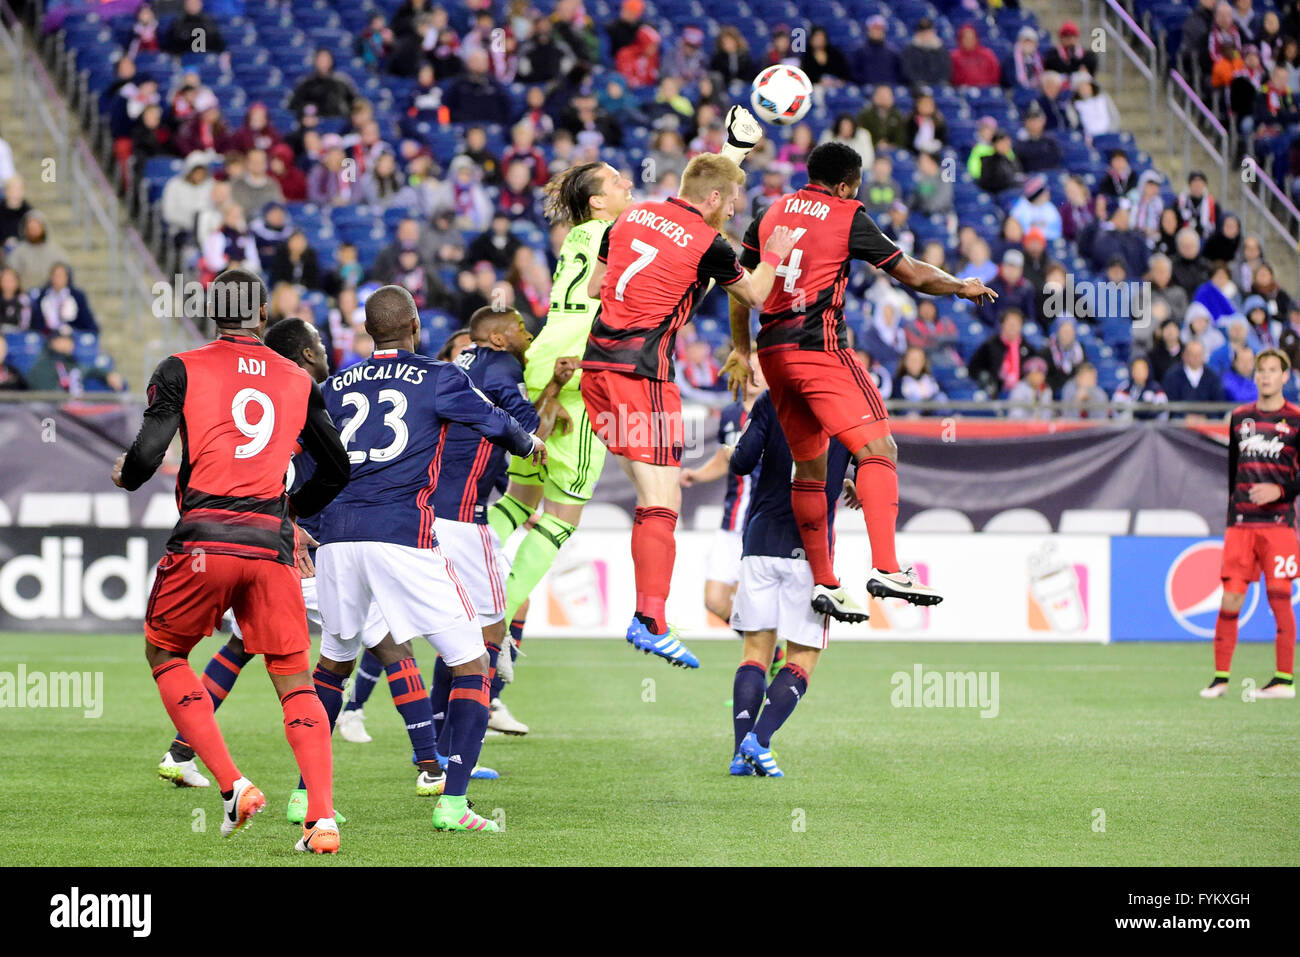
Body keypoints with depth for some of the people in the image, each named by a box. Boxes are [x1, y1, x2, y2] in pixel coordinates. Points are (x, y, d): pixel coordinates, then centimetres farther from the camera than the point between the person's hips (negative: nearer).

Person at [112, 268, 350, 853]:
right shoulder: (297, 382, 14)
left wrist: (124, 476, 21)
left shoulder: (181, 371, 4)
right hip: (271, 543, 2)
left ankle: (232, 786, 5)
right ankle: (322, 817, -8)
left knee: (164, 654, 19)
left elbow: (146, 457, -2)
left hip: (202, 542, -2)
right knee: (294, 680, 7)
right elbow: (337, 470, 21)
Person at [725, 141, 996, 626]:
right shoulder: (848, 218, -1)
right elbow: (913, 274, 3)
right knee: (878, 447, -11)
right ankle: (885, 568, -26)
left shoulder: (772, 213, 16)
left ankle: (823, 583, 13)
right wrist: (963, 287, 20)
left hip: (773, 351, 7)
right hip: (820, 348, -7)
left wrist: (741, 350, 32)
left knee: (810, 466, 13)